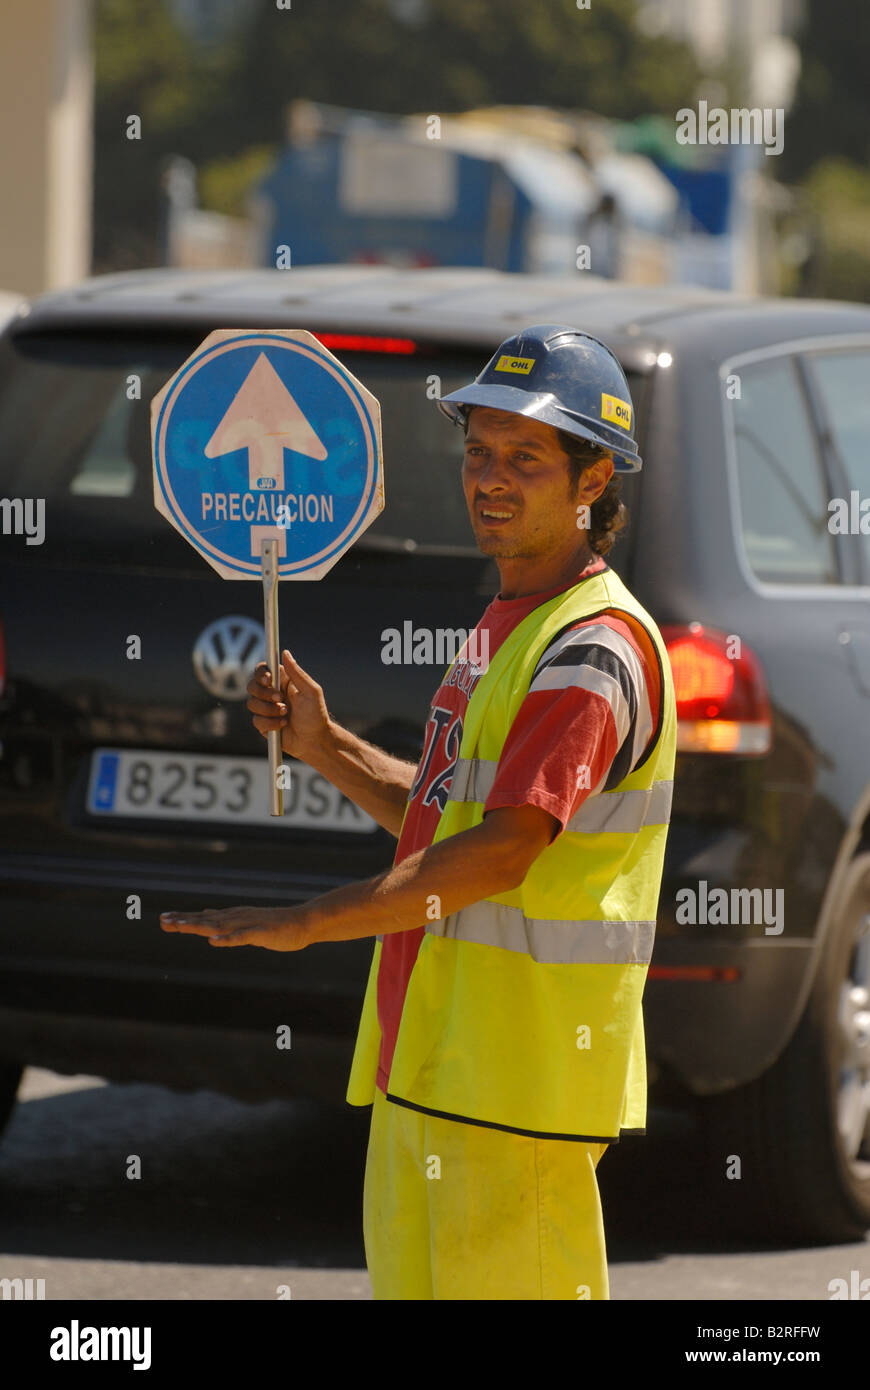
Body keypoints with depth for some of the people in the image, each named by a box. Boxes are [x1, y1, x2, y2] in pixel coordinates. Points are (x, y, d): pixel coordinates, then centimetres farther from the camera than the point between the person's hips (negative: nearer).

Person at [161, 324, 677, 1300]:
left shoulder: (597, 645, -15)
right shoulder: (506, 626, 18)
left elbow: (503, 852, -24)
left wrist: (304, 924, -22)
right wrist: (324, 747, 10)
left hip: (524, 1075, -10)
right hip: (424, 1062, 10)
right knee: (414, 1284, 13)